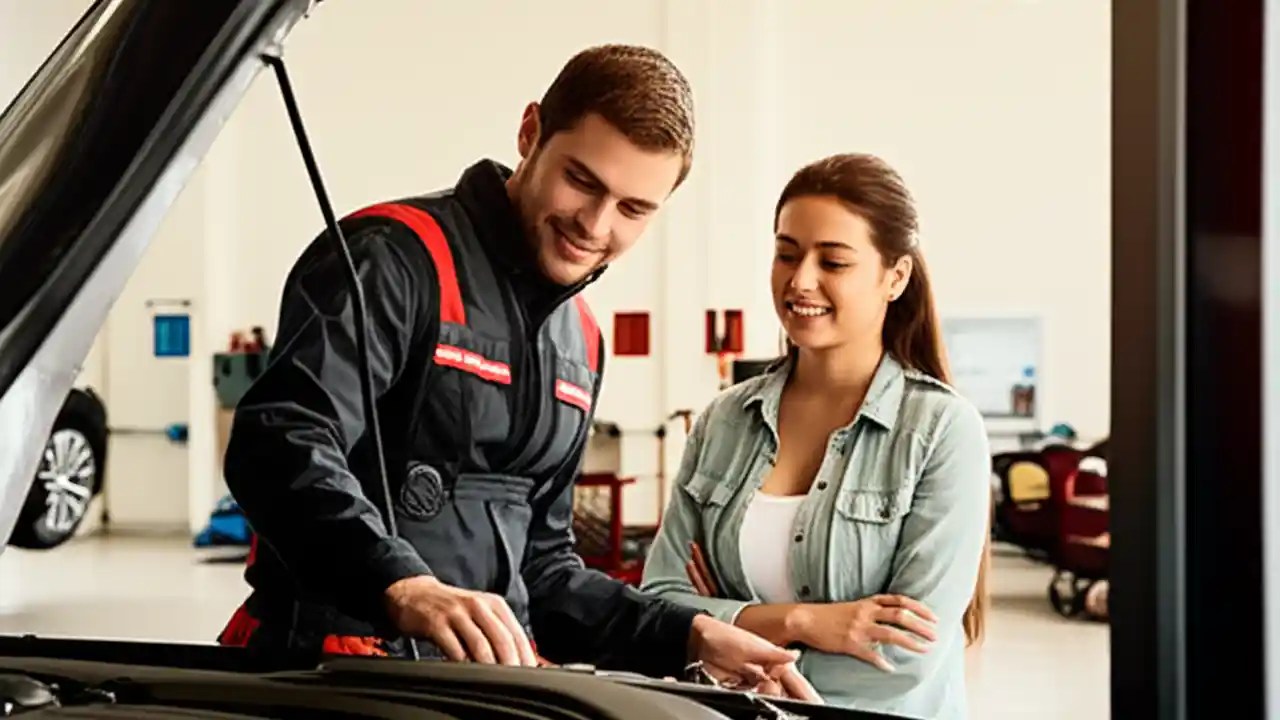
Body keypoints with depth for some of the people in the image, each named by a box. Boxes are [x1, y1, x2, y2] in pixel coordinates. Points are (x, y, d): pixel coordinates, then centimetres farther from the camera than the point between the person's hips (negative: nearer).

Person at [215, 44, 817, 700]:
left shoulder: (579, 340, 17)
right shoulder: (394, 257, -8)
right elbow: (280, 446, -22)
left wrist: (692, 638, 10)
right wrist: (404, 586, -36)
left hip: (484, 674, 6)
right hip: (330, 672, -6)